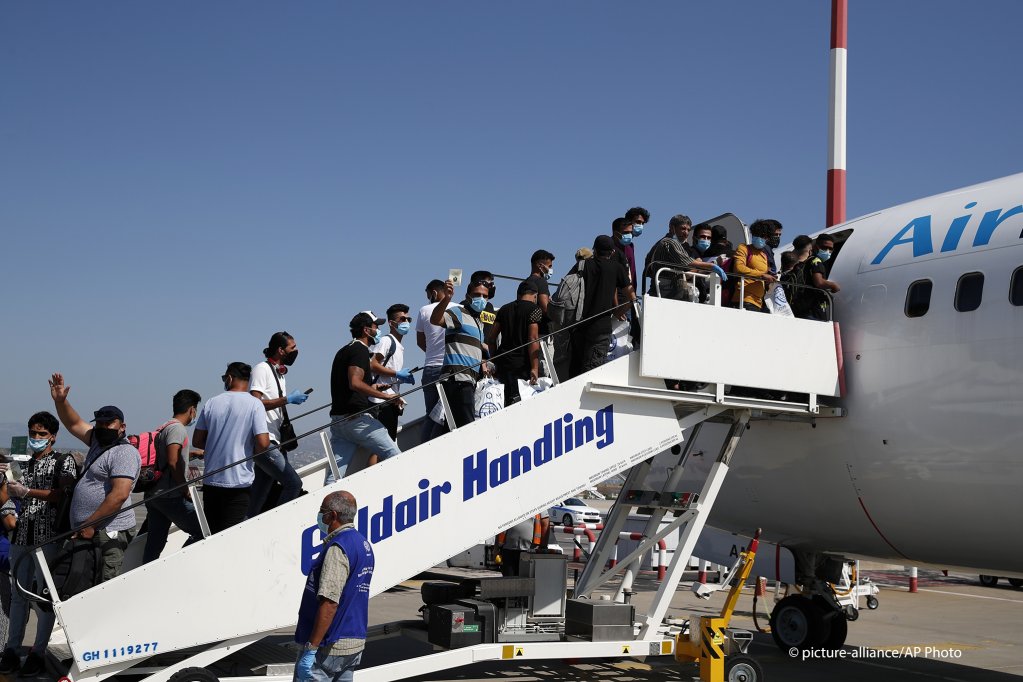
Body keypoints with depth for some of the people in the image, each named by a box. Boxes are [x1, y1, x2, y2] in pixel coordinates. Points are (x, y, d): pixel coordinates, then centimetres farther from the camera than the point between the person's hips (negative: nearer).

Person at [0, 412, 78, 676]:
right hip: (22, 536, 5)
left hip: (49, 536, -5)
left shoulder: (64, 461, 2)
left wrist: (26, 492, -15)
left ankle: (38, 653, 0)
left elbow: (62, 495, -10)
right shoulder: (23, 464, 18)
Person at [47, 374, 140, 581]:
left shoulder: (125, 452, -11)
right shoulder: (99, 443, 19)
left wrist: (91, 524, -19)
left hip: (109, 533, -10)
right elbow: (74, 424, 31)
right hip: (87, 532, 10)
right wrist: (60, 401, 16)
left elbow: (119, 495, -20)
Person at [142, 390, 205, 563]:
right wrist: (186, 491, -13)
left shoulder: (164, 428, 19)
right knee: (201, 532, -6)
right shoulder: (177, 428, -10)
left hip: (154, 495, 10)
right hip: (171, 497, -10)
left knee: (154, 546, 9)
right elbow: (172, 462, -20)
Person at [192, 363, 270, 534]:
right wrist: (251, 452, 5)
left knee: (210, 534, 14)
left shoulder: (211, 403, 2)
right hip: (239, 482, -3)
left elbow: (197, 441, 6)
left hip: (211, 480, 4)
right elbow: (263, 443, -16)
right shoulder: (254, 404, -8)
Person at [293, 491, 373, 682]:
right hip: (356, 644, 9)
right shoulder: (364, 545, 12)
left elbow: (329, 603, -24)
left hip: (330, 645, -9)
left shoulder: (337, 548, -18)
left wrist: (311, 649, -22)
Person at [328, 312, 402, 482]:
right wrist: (385, 395, -18)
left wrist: (371, 388, 29)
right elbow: (355, 383, -21)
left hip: (337, 420, 9)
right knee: (394, 456, -1)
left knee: (334, 475, 1)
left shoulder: (343, 351, 22)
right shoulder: (360, 349, -6)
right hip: (357, 417, -9)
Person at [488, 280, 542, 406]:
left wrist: (495, 360, 25)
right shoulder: (534, 309, -3)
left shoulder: (504, 309, 14)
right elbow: (533, 339, -13)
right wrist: (535, 367, -15)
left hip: (503, 363, 5)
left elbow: (491, 338, 15)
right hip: (522, 365, -5)